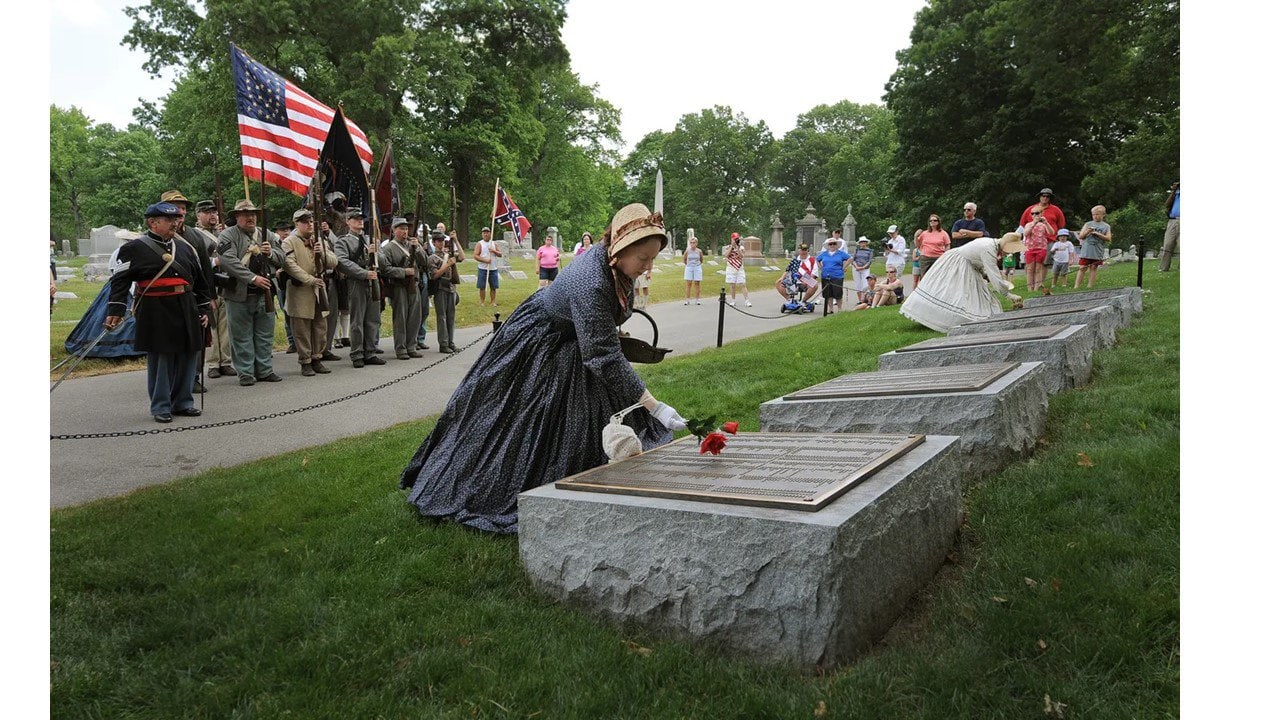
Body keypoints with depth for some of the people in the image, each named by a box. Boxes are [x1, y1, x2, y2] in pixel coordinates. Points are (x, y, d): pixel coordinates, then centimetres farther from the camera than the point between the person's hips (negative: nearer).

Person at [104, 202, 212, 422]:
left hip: (187, 311, 5)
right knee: (160, 359, 1)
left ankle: (182, 402, 21)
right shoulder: (136, 248, -3)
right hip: (156, 313, -5)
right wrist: (115, 310, -11)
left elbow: (200, 279, 18)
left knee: (188, 356, 8)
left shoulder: (184, 246, 13)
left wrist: (203, 309, 15)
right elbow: (120, 280, -4)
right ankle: (161, 407, 11)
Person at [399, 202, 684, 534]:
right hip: (535, 348, -8)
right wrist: (654, 406, -39)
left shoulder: (611, 260, -14)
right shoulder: (589, 282, -41)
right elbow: (605, 358, -40)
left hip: (570, 348, 9)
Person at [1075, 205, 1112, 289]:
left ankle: (1090, 286, 6)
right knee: (1082, 268, -3)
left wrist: (1098, 234, -12)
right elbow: (1081, 236, 6)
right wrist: (1087, 232, -14)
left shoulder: (1106, 226, 8)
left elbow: (1108, 239, -1)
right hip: (1086, 251, 0)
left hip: (1097, 252, 0)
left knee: (1093, 268, 3)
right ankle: (1076, 286, -5)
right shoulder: (1088, 224, 9)